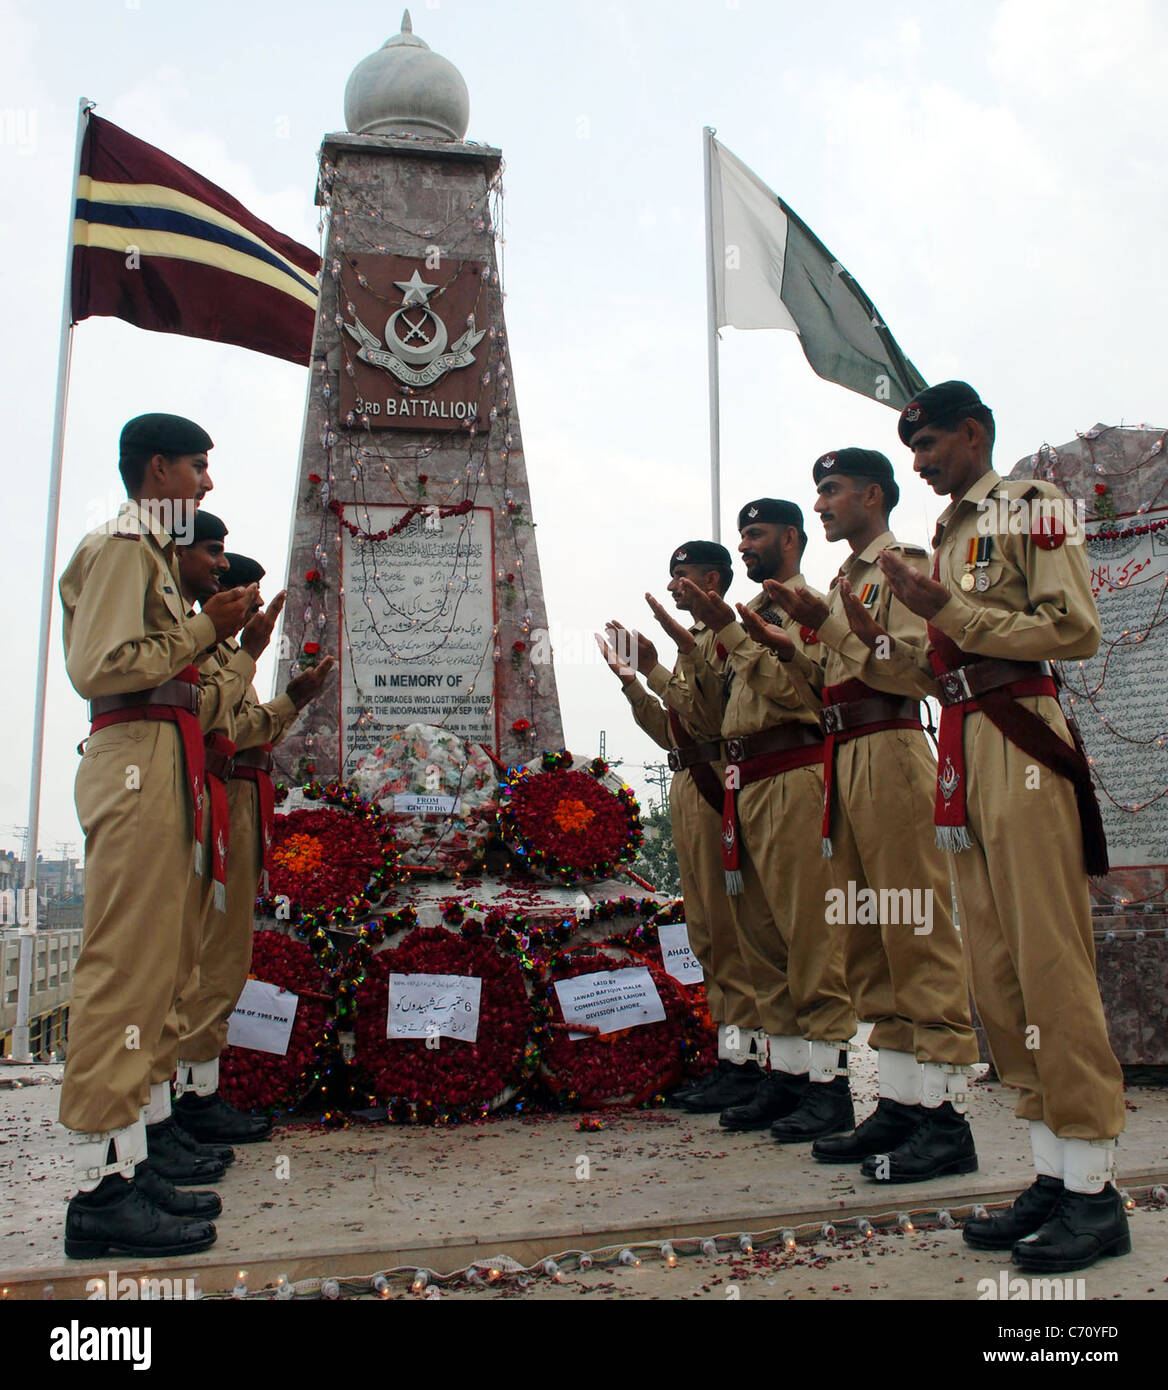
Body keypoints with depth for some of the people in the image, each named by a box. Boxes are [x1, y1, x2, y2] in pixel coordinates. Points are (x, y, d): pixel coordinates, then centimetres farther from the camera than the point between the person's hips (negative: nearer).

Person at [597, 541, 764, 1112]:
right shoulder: (692, 643, 22)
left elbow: (711, 718, -17)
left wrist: (656, 670, -19)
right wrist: (630, 678, 18)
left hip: (714, 784, -10)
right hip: (686, 786, 10)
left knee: (728, 925, -8)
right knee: (705, 931, 10)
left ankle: (746, 1060, -3)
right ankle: (731, 1054, 17)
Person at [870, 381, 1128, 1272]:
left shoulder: (1031, 505, 1)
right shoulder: (948, 533, 22)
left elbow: (1075, 630, -11)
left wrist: (947, 611, -13)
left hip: (1021, 744, -8)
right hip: (963, 748, 8)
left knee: (1049, 961, -7)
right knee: (996, 968, 6)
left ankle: (1096, 1192, 2)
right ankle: (1054, 1174, 14)